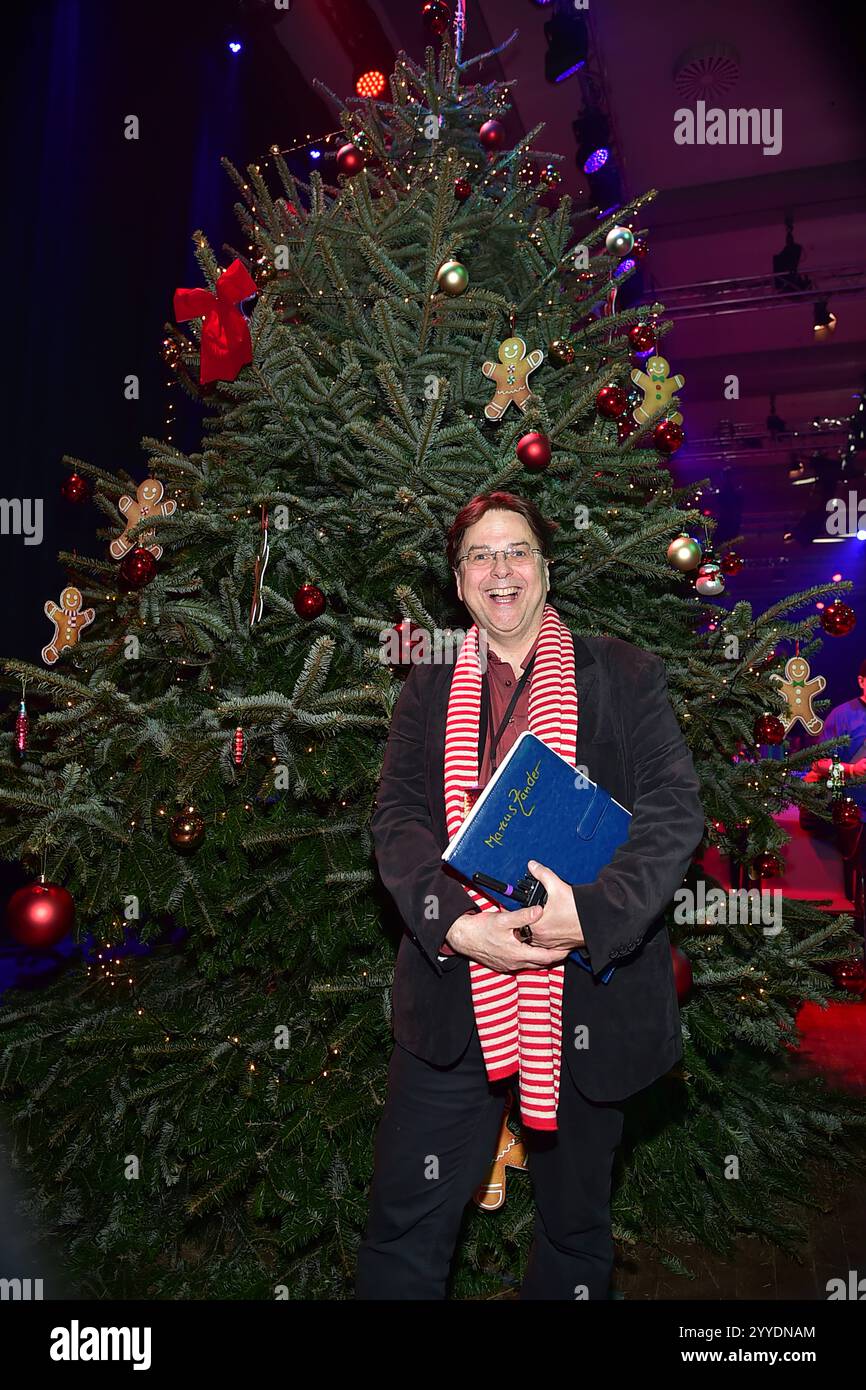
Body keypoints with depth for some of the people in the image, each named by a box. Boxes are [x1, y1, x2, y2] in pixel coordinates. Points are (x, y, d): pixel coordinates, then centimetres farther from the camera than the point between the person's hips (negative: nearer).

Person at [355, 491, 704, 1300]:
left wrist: (592, 911, -22)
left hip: (587, 988, 0)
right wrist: (455, 921, -19)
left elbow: (676, 810, -8)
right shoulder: (428, 692, 7)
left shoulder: (624, 677, 1)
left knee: (575, 1219, 20)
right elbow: (396, 817, -2)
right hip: (453, 994, 1)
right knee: (405, 1227, 9)